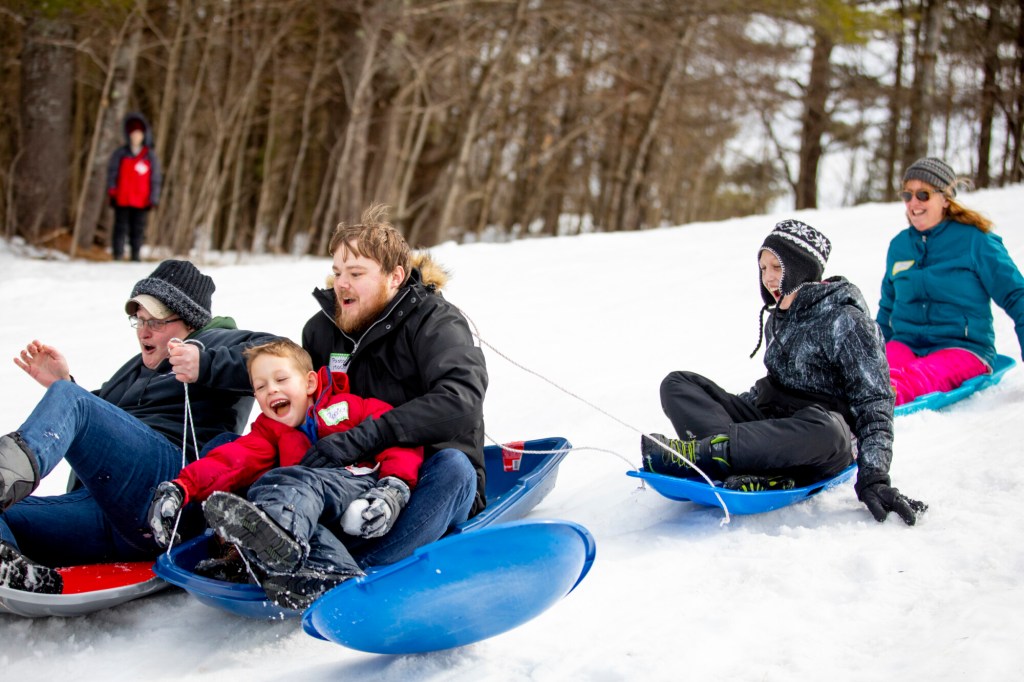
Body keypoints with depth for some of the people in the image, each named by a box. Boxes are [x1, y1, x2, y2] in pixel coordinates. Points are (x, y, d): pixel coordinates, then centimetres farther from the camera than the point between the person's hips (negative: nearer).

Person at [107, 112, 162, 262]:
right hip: (122, 199, 0)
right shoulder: (120, 153, 6)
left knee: (138, 230, 5)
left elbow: (156, 178, 7)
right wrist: (112, 190, -3)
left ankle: (136, 257, 12)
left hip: (141, 201, 0)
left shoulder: (150, 155, 7)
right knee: (121, 228, 1)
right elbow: (112, 171, 8)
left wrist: (153, 198, 1)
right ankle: (117, 256, 3)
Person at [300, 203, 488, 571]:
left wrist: (361, 438, -36)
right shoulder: (323, 327, 7)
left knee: (453, 465, -38)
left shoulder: (436, 322, -10)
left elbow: (461, 398, -30)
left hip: (427, 483, -5)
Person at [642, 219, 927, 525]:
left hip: (812, 454, -7)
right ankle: (758, 474, -33)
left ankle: (702, 453, -41)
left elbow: (874, 402, -15)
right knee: (677, 384, -8)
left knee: (827, 430, -43)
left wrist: (873, 477, -26)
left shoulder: (845, 320, -10)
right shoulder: (778, 319, 14)